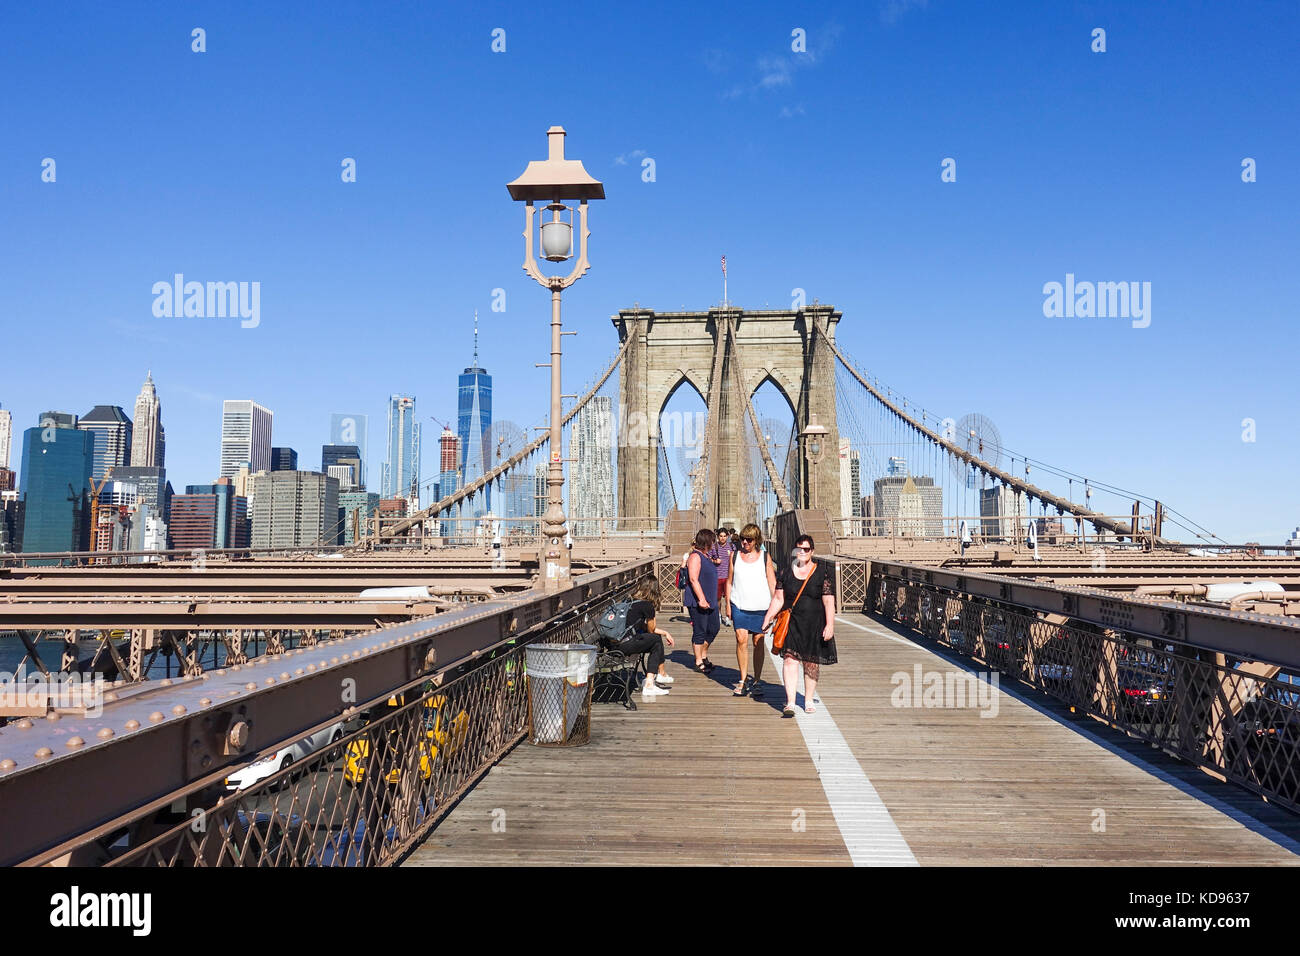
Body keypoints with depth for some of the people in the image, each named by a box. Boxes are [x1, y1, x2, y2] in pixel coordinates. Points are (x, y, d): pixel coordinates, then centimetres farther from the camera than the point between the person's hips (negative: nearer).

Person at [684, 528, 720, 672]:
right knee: (699, 632, -2)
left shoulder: (706, 556, 17)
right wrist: (701, 599, -26)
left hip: (710, 601, 10)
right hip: (698, 602, -10)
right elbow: (694, 580, -22)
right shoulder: (695, 556, -14)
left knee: (713, 629, 15)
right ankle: (698, 662, 7)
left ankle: (704, 657, 29)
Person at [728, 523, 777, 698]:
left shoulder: (765, 557, 4)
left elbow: (773, 583, 6)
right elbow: (730, 581, 13)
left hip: (761, 606, -1)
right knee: (741, 639, -8)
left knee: (758, 642, 3)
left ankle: (756, 681, 14)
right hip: (739, 605, 1)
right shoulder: (735, 556, 8)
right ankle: (743, 680, 3)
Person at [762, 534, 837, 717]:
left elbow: (828, 602, -4)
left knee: (811, 663, 8)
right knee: (790, 659, -10)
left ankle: (809, 699, 26)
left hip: (814, 625, -1)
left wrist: (829, 625, -11)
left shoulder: (823, 573, -1)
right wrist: (767, 619, 4)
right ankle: (790, 703, -9)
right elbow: (778, 599, 9)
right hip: (791, 624, 1)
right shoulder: (785, 572, 6)